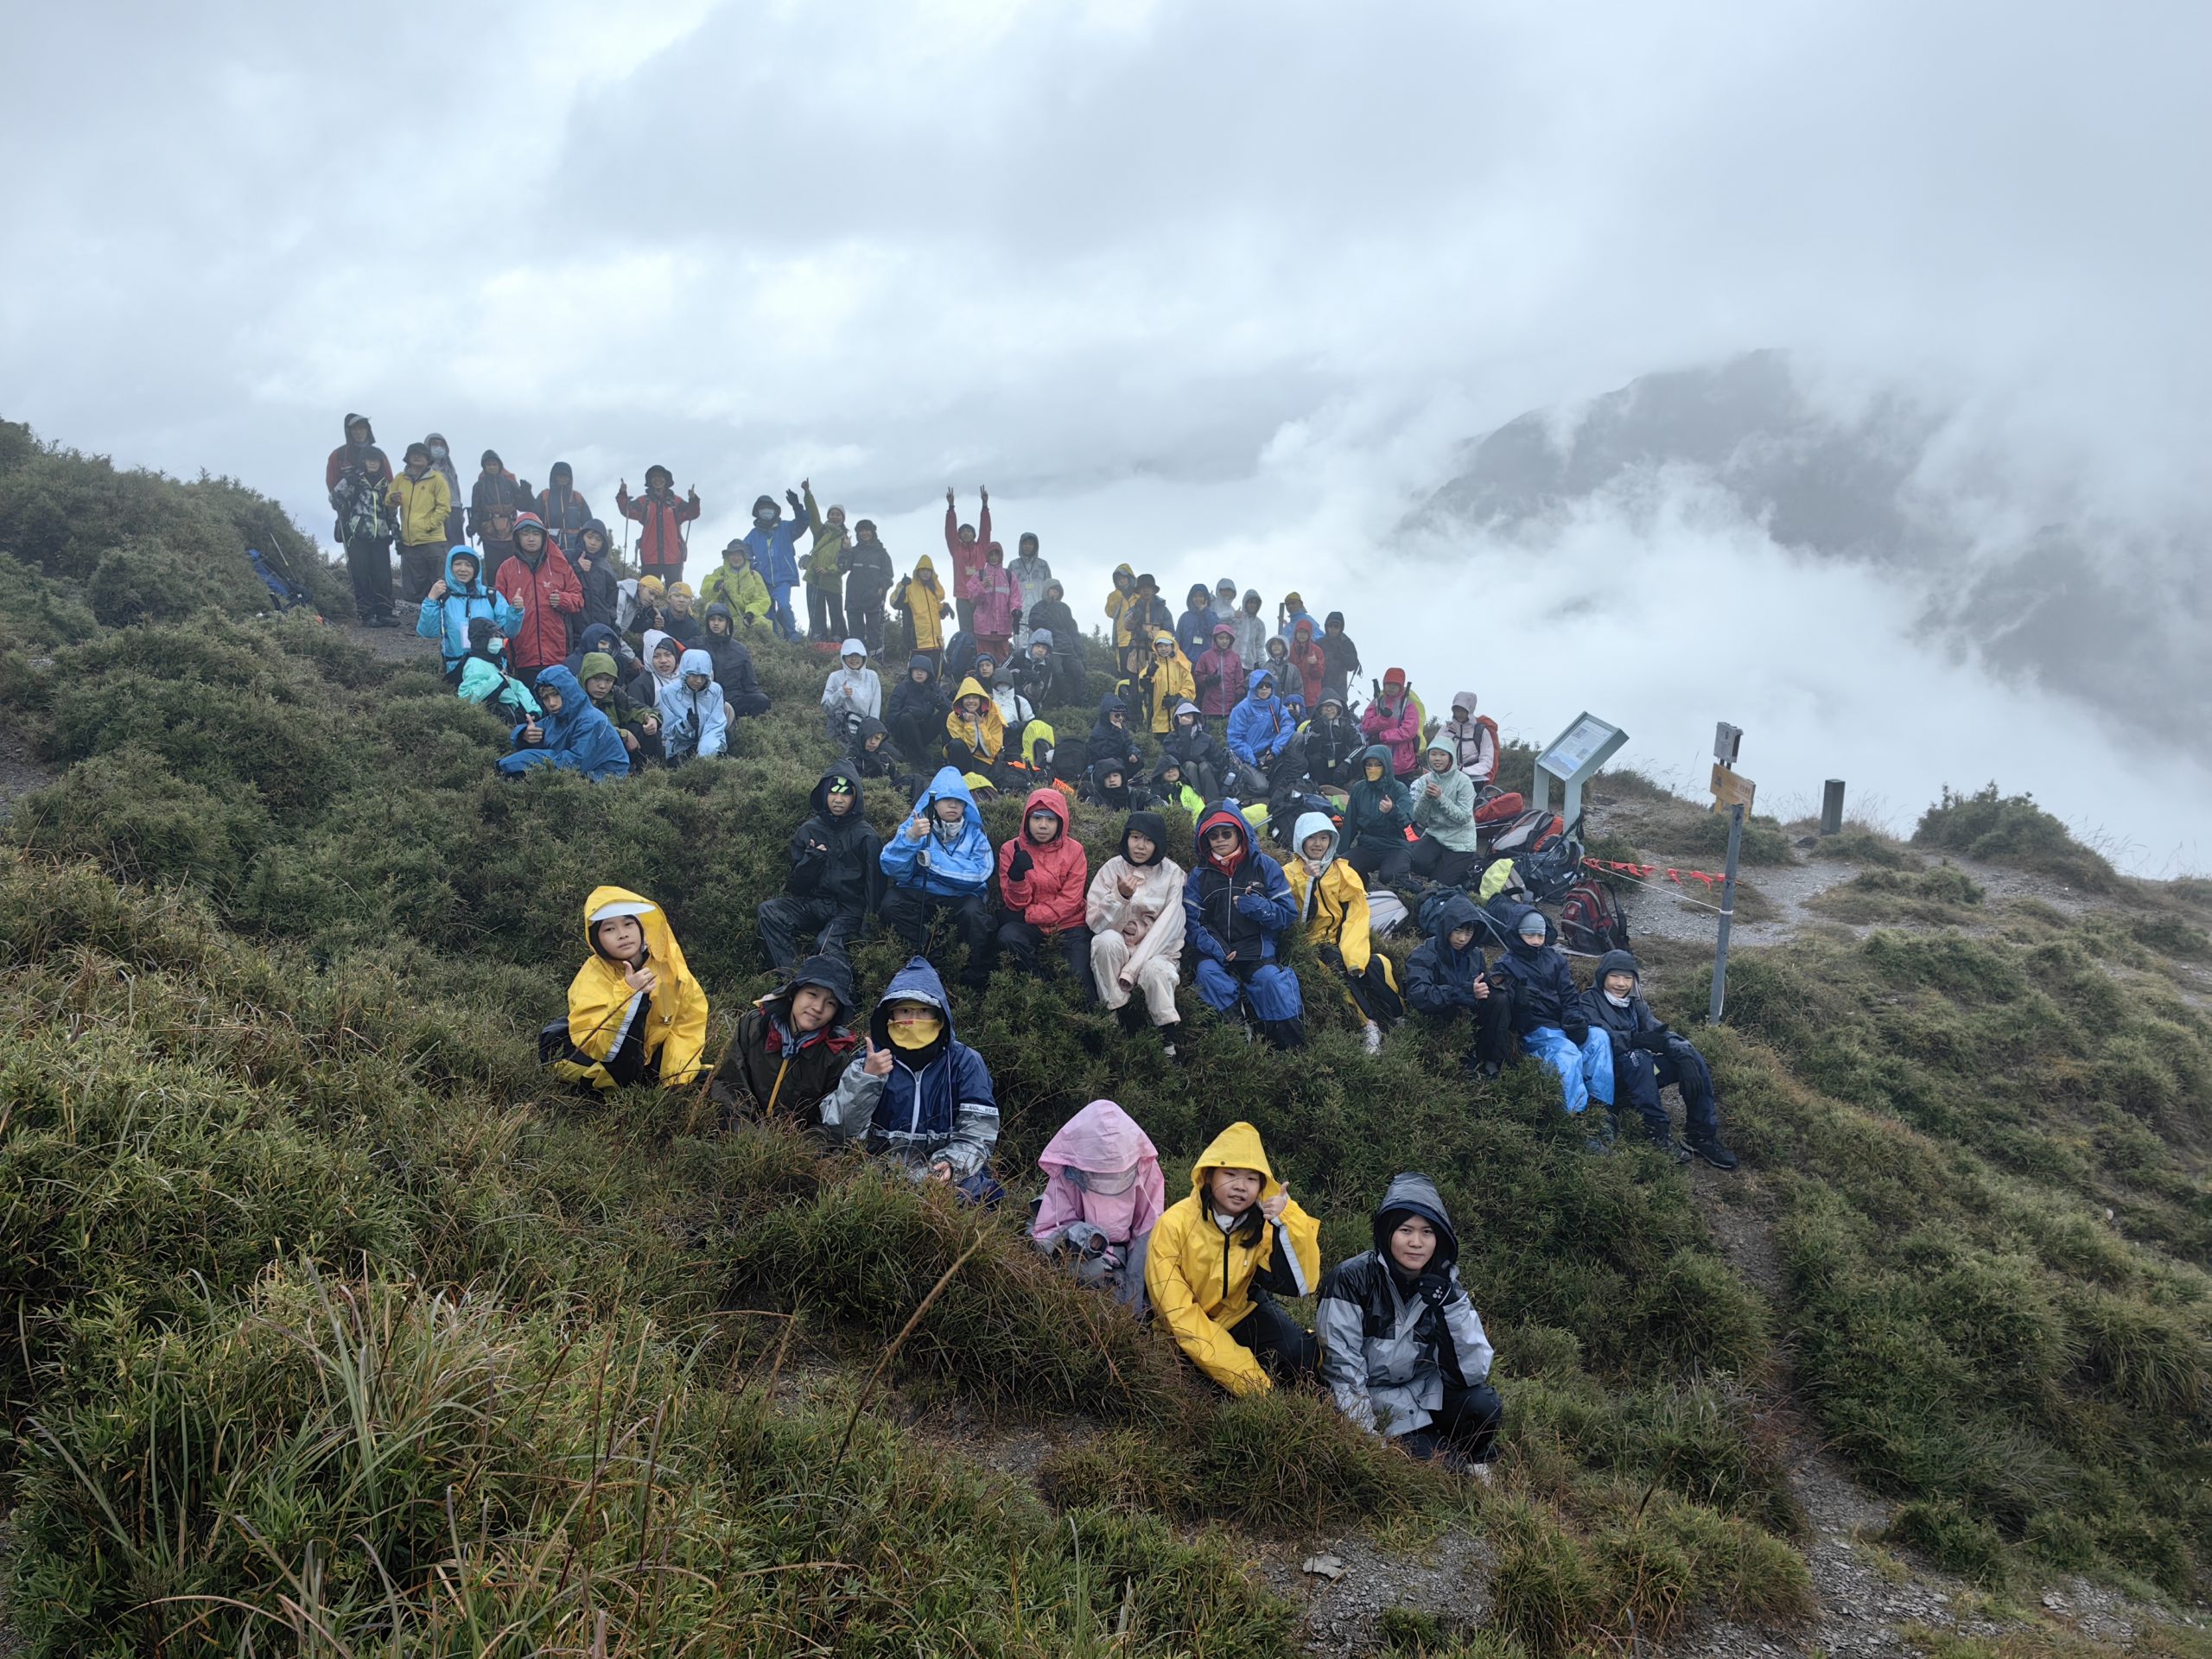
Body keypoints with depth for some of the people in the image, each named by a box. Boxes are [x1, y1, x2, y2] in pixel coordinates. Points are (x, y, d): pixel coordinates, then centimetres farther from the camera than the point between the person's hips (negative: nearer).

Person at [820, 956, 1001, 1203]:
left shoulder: (965, 1062, 4)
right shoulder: (869, 1062, 8)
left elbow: (978, 1133, -4)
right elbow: (839, 1129, -3)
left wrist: (951, 1165, -23)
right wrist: (866, 1078, -16)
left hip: (948, 1179, -1)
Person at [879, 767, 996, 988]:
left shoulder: (974, 832, 4)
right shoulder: (916, 824, 4)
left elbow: (979, 873, -13)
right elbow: (890, 867, -9)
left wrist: (932, 858, -16)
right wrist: (911, 837, -25)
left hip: (960, 896, -1)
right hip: (918, 893, 1)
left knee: (974, 913, -33)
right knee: (891, 903, -28)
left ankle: (977, 979, -15)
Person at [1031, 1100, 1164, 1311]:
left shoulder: (1145, 1167, -12)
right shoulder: (1065, 1175, -17)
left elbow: (1148, 1230, -10)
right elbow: (1047, 1231, -12)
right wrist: (1074, 1234, -35)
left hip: (1130, 1256, 3)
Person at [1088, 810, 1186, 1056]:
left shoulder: (1172, 873, -3)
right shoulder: (1112, 868, 0)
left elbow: (1167, 927, -12)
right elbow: (1095, 922, -6)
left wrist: (1131, 969, -22)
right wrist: (1120, 896, -26)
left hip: (1159, 950, -1)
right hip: (1119, 948, 1)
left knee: (1153, 970, -36)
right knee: (1107, 940, -33)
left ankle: (1170, 1042, -21)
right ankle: (1120, 1017, -22)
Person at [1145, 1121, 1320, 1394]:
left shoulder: (1264, 1224, -14)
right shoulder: (1175, 1225, -24)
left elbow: (1303, 1284, -22)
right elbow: (1177, 1312, -24)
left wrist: (1289, 1221, -34)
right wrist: (1239, 1372, -30)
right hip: (1188, 1330, -2)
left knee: (1301, 1353, -23)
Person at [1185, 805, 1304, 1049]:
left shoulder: (1264, 866, 5)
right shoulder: (1199, 874, 10)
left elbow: (1288, 914, 1)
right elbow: (1192, 922, 3)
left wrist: (1258, 907, -19)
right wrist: (1217, 950, -13)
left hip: (1258, 948, -2)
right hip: (1216, 951, 2)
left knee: (1269, 978, -30)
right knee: (1207, 973, -30)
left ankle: (1293, 1050, -21)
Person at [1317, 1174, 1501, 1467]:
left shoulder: (1444, 1284, -6)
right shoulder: (1351, 1280, -18)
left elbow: (1474, 1373, -11)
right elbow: (1343, 1370, -16)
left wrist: (1451, 1305, -23)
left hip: (1424, 1394, 4)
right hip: (1373, 1401, -4)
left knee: (1484, 1404, -22)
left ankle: (1468, 1466, 7)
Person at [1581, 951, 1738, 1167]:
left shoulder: (1636, 1004, 16)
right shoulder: (1589, 1001, -3)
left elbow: (1660, 1031, -1)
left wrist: (1685, 1057, -20)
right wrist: (1637, 1039, -33)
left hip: (1639, 1074, 6)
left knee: (1694, 1059, -12)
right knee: (1636, 1057, -36)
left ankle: (1702, 1136, -10)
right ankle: (1658, 1134, -31)